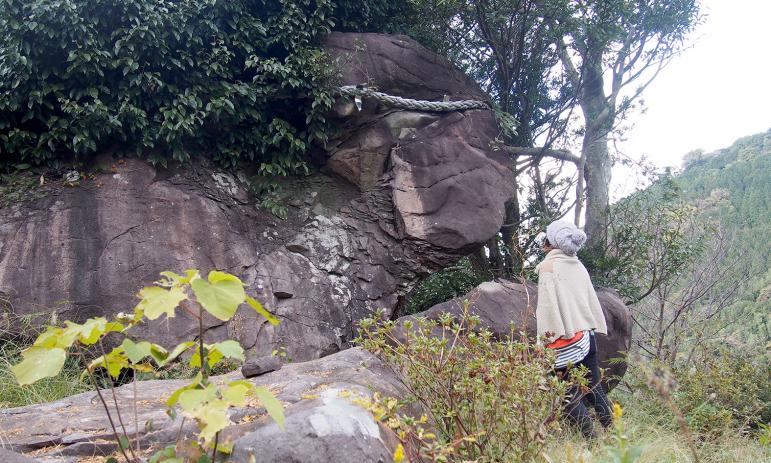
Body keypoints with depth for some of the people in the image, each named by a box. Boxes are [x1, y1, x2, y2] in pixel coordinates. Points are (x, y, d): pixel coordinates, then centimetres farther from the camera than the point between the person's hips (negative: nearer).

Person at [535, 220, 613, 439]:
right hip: (587, 336, 7)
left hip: (565, 340, -7)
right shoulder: (578, 265, 11)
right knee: (594, 388, 14)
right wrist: (593, 329, 19)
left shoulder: (548, 266, -9)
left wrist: (549, 336, -15)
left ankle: (591, 437, -3)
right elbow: (591, 300, 14)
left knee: (568, 395, 0)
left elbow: (549, 306, -15)